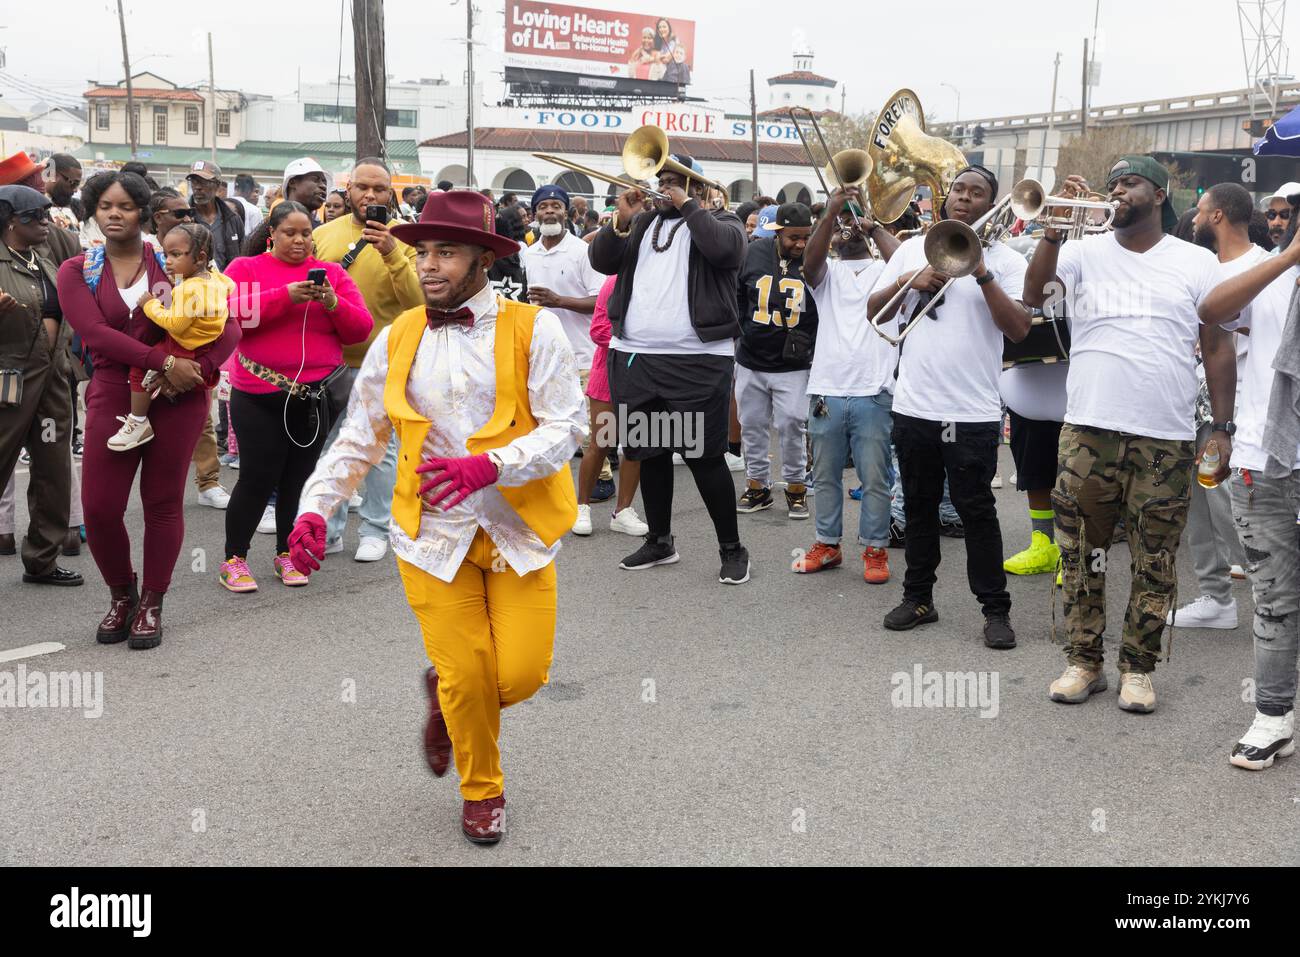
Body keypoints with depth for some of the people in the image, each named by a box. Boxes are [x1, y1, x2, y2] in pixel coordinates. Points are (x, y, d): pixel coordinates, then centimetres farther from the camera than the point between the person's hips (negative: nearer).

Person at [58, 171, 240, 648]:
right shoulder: (76, 271, 5)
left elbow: (227, 325, -2)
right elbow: (95, 331, -11)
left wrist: (198, 370, -19)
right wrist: (164, 362, -21)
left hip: (177, 398, -1)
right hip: (112, 397, 1)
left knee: (163, 503, 5)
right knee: (99, 507, -3)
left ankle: (151, 604, 21)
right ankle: (121, 595, 22)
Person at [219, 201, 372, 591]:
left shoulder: (333, 273, 8)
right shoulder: (244, 267, 3)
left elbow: (360, 329, 2)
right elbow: (230, 313, -15)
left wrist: (333, 303, -16)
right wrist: (285, 296, -22)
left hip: (317, 395, 3)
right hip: (259, 397, -3)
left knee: (299, 478, 9)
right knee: (258, 478, -1)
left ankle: (286, 553, 25)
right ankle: (234, 558, 15)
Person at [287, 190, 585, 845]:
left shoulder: (533, 330, -6)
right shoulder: (396, 341, 4)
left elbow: (565, 427, -13)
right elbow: (358, 439, 9)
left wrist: (488, 466, -28)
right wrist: (315, 508, -4)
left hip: (519, 532, -1)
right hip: (434, 535, 1)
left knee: (521, 673, -2)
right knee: (466, 677, 2)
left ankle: (446, 695, 35)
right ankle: (481, 792, 31)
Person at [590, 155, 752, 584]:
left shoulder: (719, 220, 6)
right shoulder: (641, 222, 17)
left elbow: (725, 247, -17)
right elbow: (601, 261, 7)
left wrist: (687, 205, -7)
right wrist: (621, 219, -7)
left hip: (697, 361, -5)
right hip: (635, 357, 5)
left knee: (705, 456, -5)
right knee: (650, 452, 13)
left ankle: (732, 548, 6)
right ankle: (659, 541, 26)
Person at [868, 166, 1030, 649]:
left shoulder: (1005, 260, -1)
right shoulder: (913, 248, 9)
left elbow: (1018, 329, -12)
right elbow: (874, 312, 8)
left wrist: (983, 274, -18)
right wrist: (909, 280, -8)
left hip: (972, 412, -3)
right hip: (913, 406, 4)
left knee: (976, 511, 0)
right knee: (919, 508, 13)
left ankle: (995, 609, 10)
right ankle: (918, 597, 25)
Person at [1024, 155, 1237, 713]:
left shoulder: (1197, 264, 7)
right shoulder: (1085, 252, 7)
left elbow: (1217, 348, 7)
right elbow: (1033, 295, -8)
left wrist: (1223, 427, 1)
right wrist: (1056, 229, -17)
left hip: (1166, 440, 0)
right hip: (1087, 432, 1)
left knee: (1154, 562, 5)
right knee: (1081, 552, 5)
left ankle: (1137, 667, 18)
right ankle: (1083, 661, 17)